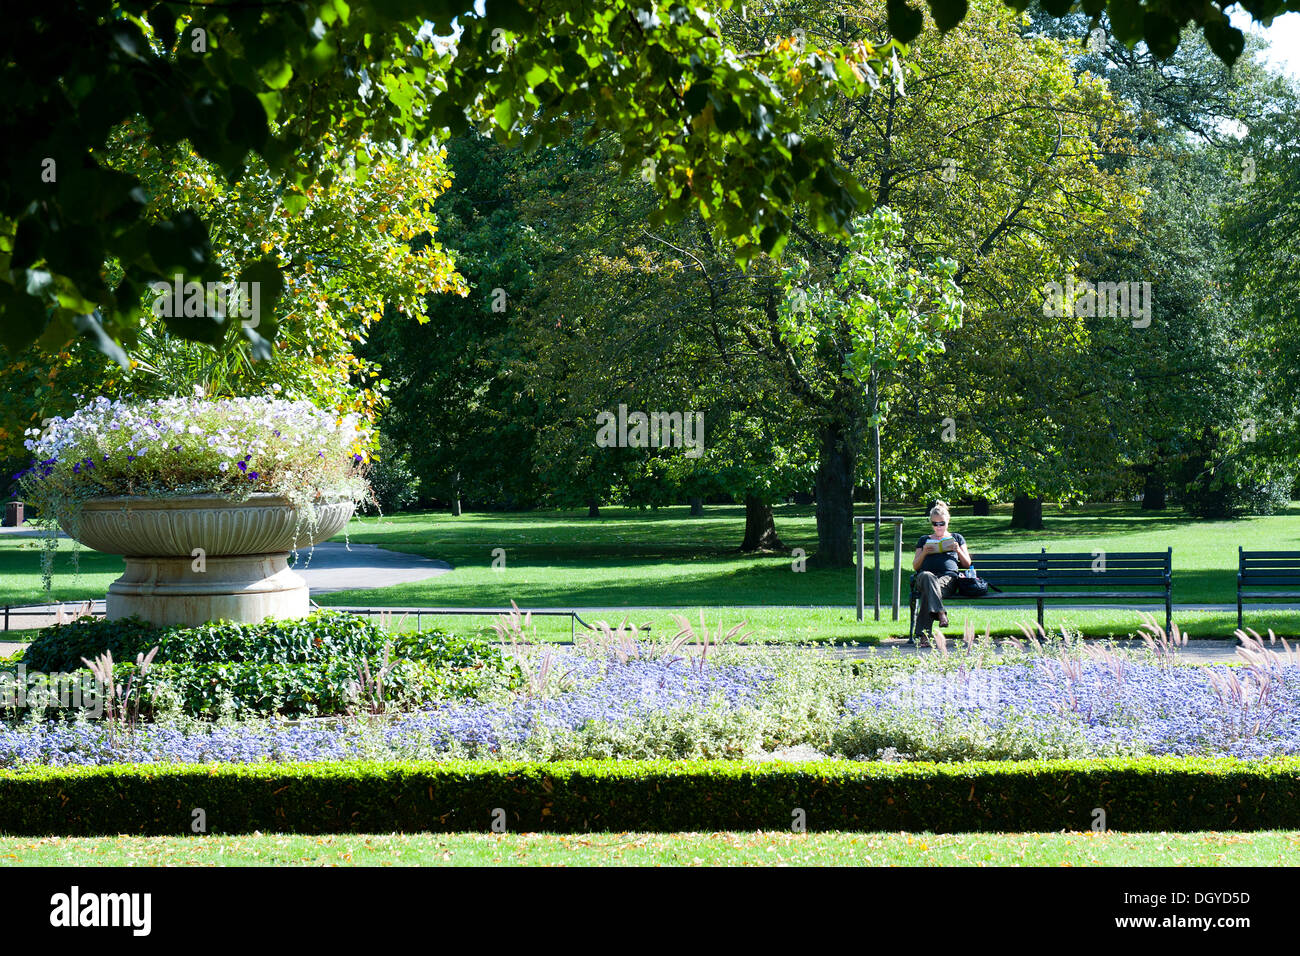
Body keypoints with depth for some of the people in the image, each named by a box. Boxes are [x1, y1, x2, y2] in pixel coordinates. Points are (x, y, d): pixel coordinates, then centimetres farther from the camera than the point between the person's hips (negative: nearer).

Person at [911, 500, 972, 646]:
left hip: (948, 577, -1)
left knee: (928, 592, -39)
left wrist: (958, 550, 3)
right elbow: (915, 566, 23)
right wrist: (924, 553, 4)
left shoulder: (956, 538, 30)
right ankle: (940, 613, -57)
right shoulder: (924, 540, 31)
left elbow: (967, 564, 22)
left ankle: (922, 634, -50)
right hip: (925, 575, 1)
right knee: (927, 577, -43)